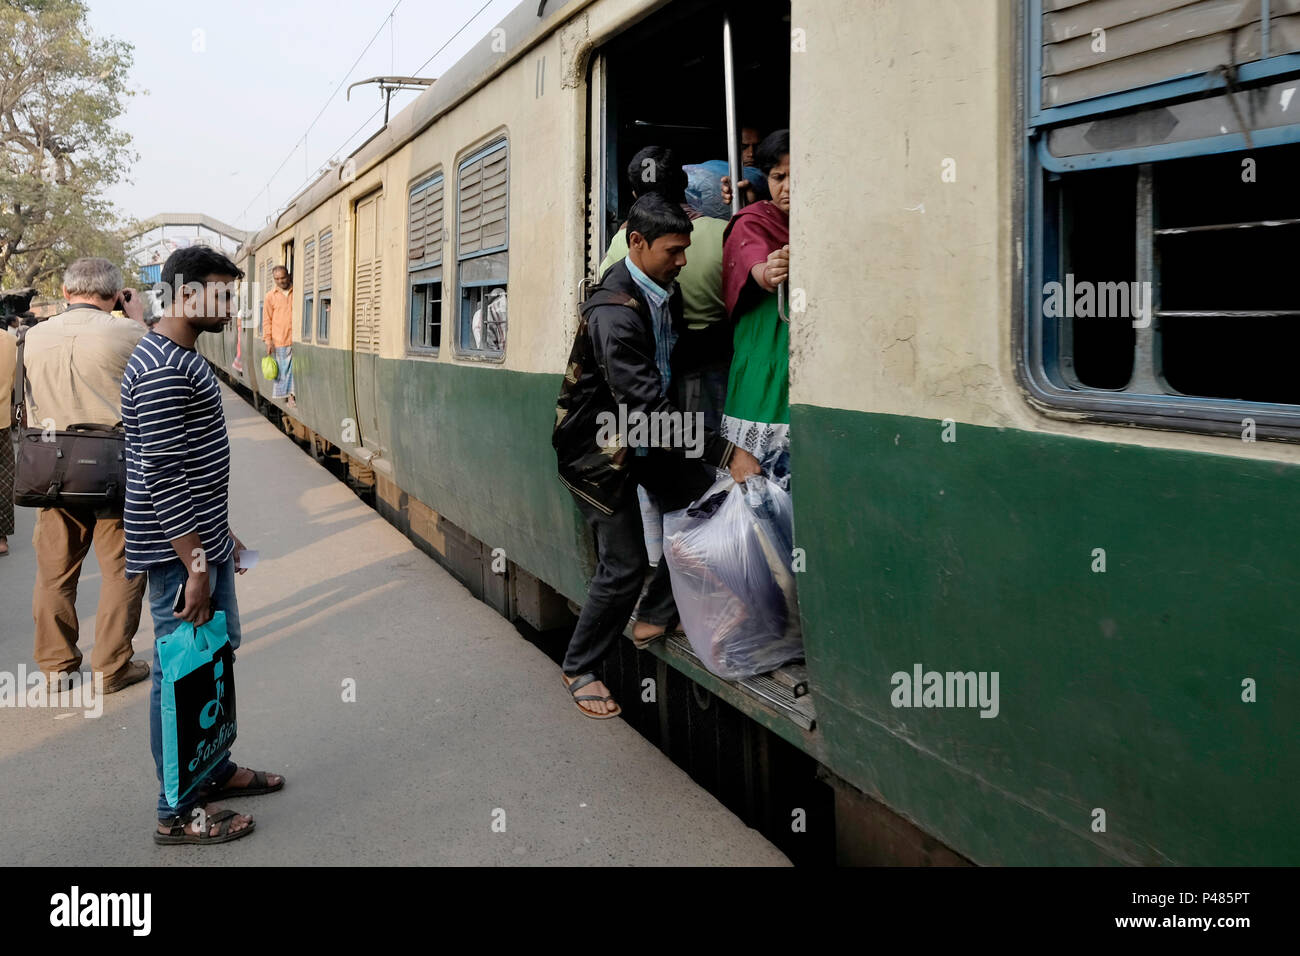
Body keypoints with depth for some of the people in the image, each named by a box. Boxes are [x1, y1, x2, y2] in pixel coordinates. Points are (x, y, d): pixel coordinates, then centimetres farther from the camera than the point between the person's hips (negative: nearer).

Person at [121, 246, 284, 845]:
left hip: (204, 542, 10)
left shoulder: (183, 358, 12)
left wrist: (221, 534, 22)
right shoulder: (160, 370, -21)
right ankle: (178, 813, 14)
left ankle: (216, 770, 36)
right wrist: (195, 566, -23)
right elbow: (163, 476, -24)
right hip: (180, 554, -10)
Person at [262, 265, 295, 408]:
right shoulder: (270, 295, 3)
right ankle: (289, 397, 8)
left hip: (296, 338, 1)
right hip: (280, 340, -1)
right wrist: (268, 341, -2)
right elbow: (267, 320, 4)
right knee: (284, 368, 1)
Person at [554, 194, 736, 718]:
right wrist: (725, 453, -32)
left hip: (642, 437, 8)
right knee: (625, 565, -4)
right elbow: (647, 407, -33)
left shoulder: (662, 292, -1)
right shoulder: (613, 314, -28)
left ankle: (654, 617, 14)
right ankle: (579, 669, 17)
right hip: (598, 448, -8)